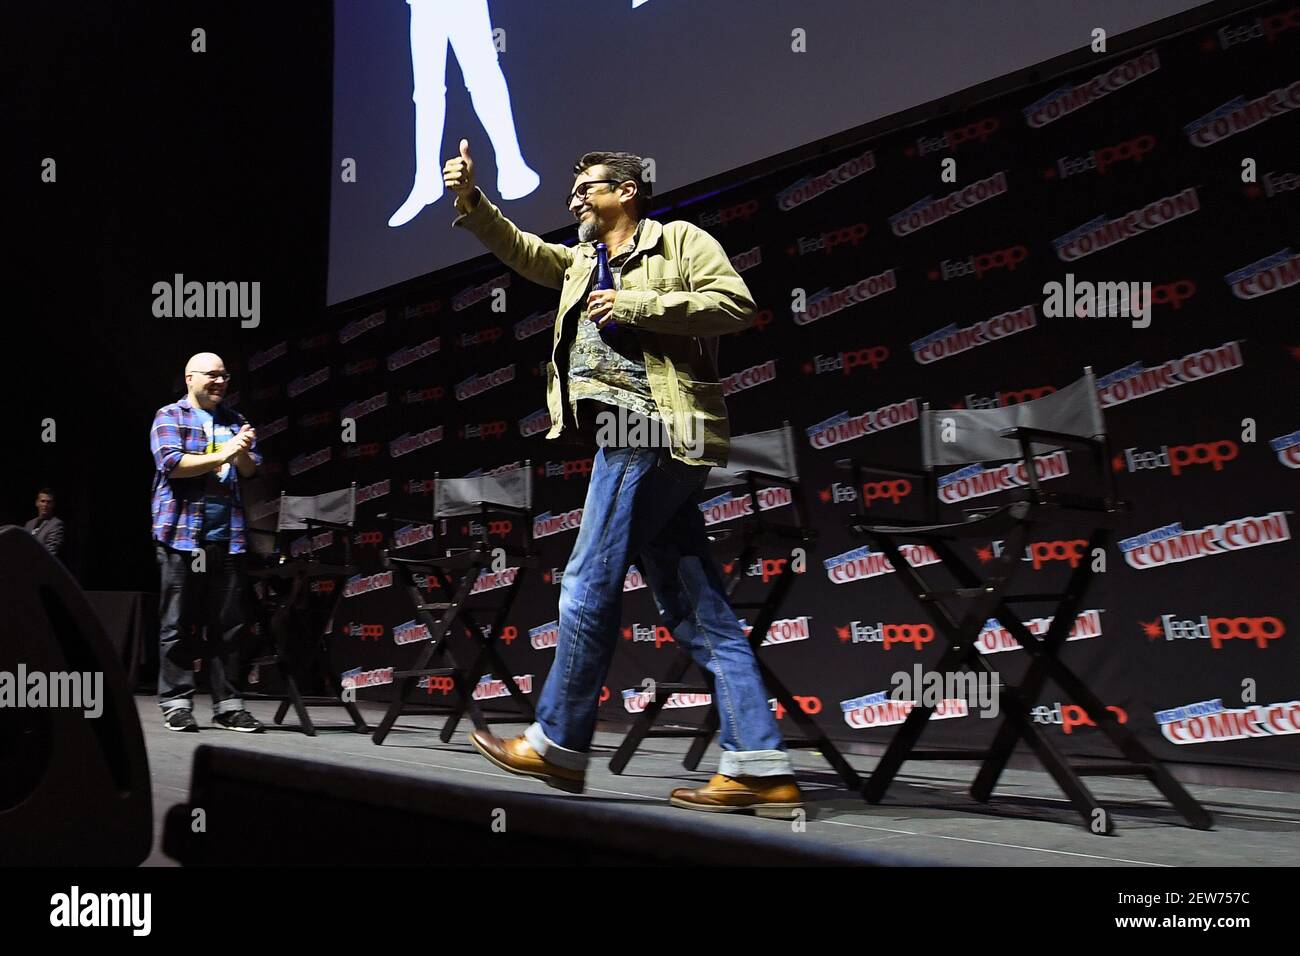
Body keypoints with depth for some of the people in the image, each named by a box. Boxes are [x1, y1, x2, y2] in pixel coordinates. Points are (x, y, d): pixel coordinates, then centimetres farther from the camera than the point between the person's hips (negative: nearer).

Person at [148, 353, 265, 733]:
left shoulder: (234, 421, 18)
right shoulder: (170, 417, 3)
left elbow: (250, 471, 11)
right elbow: (171, 463, -12)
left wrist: (242, 453, -11)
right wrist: (222, 455, -14)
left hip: (227, 537, 5)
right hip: (183, 534, -4)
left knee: (229, 624, 4)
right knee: (178, 624, 0)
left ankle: (227, 704, 8)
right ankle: (177, 703, 6)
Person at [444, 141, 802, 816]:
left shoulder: (681, 241, 6)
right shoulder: (582, 263, 28)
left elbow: (735, 303, -7)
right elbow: (518, 248, 21)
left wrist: (635, 305, -10)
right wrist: (470, 200, 7)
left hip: (650, 429, -8)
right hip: (633, 436, 9)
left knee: (589, 587, -6)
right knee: (698, 616, 1)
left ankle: (558, 746, 4)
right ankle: (762, 771, -1)